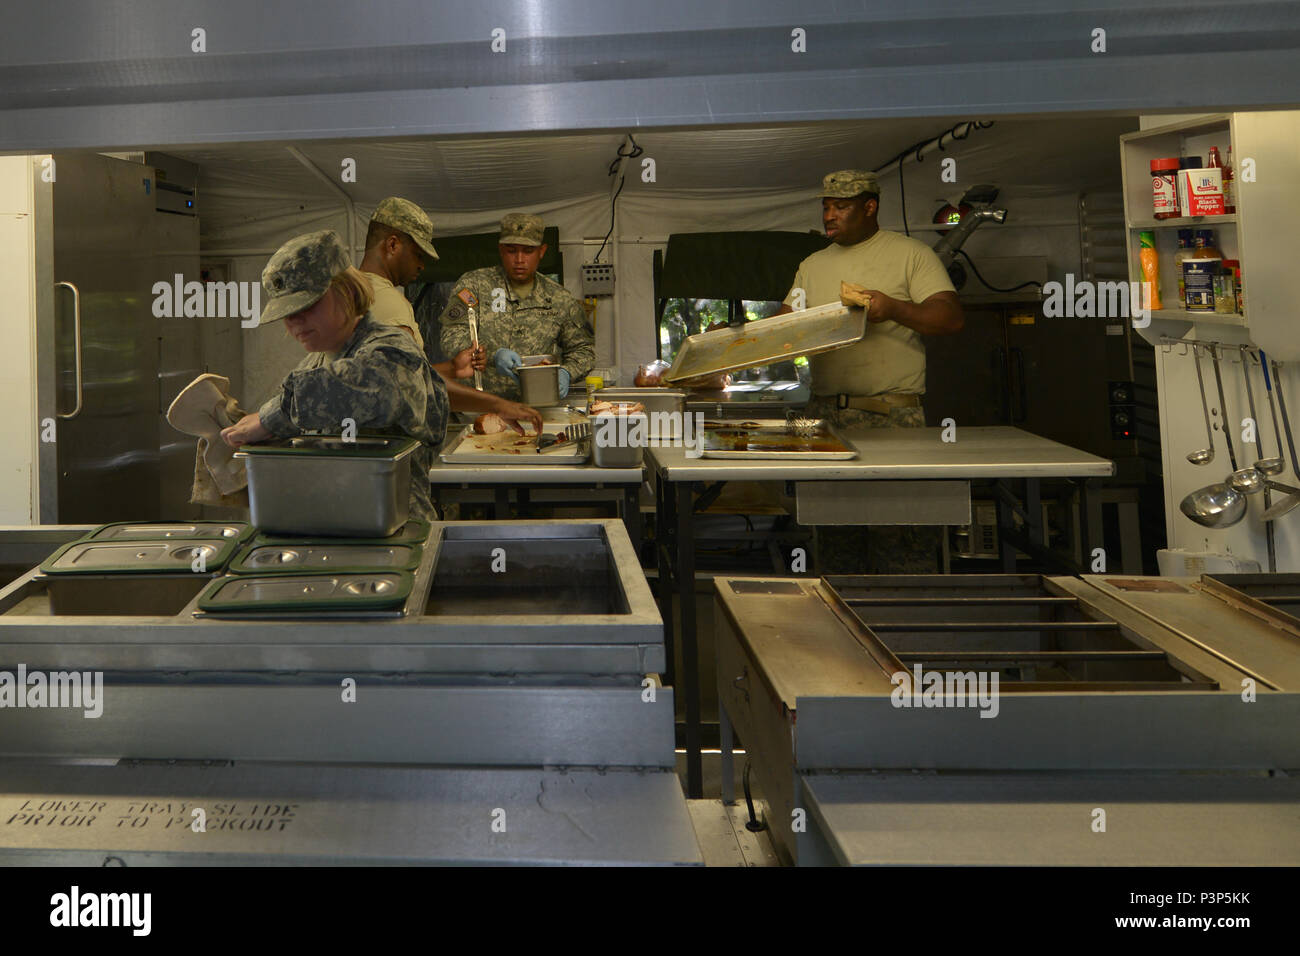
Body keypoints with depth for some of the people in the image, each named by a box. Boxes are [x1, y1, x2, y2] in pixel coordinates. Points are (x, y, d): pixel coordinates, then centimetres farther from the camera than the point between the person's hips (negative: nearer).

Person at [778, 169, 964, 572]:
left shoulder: (910, 254, 4)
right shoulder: (813, 266, 20)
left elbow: (951, 318, -5)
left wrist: (893, 309, -20)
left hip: (892, 415, -5)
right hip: (824, 413, 5)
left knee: (901, 540, -6)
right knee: (833, 538, 8)